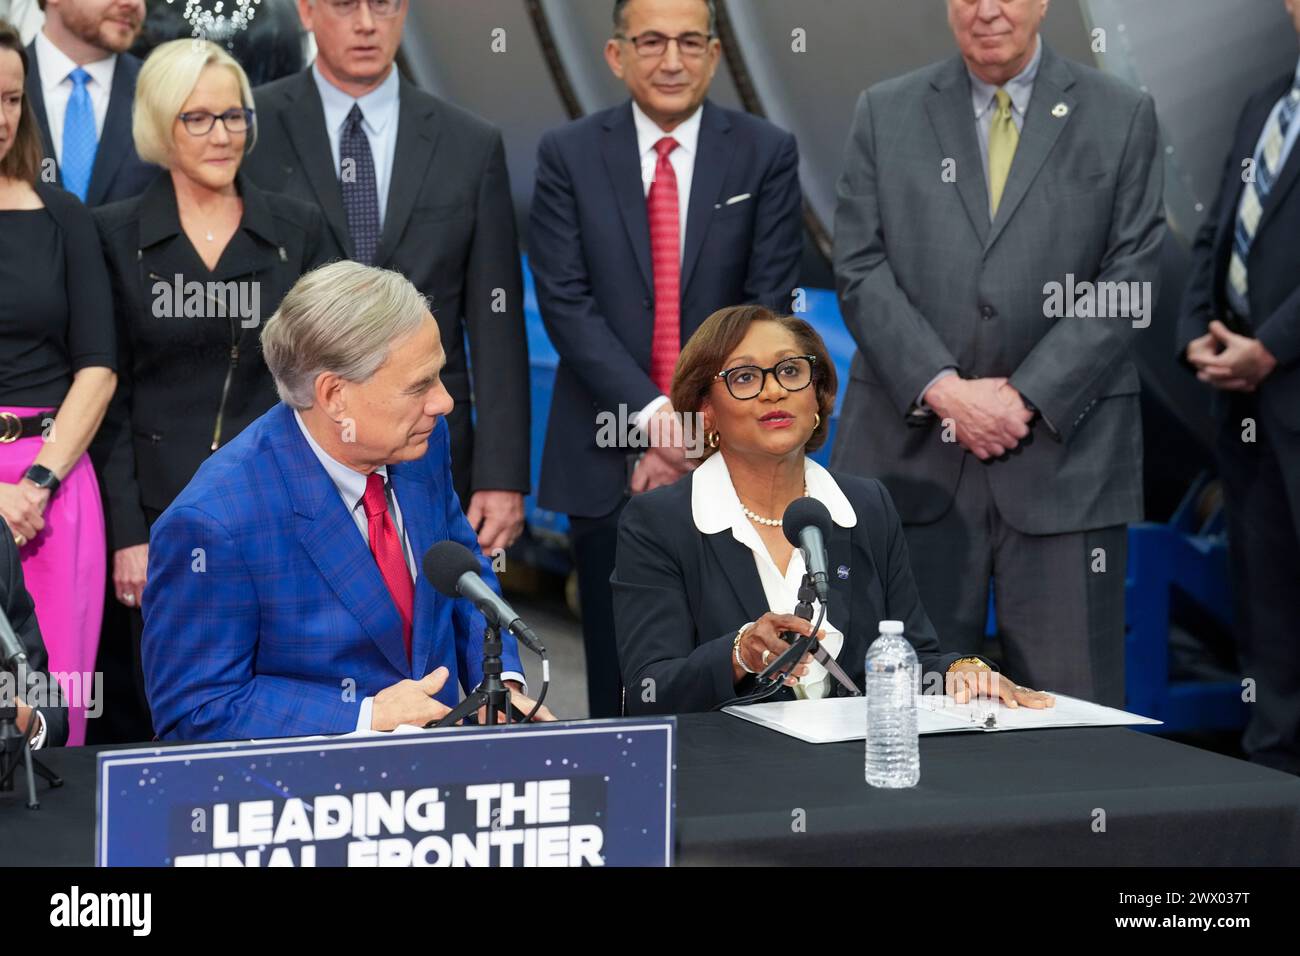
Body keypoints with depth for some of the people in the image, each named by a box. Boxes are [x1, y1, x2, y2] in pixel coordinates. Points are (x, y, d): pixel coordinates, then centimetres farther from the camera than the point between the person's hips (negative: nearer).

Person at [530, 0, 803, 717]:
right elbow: (565, 302, -4)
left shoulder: (766, 154, 4)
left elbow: (768, 304, -2)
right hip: (608, 461, 0)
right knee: (619, 678, 5)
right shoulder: (569, 155, 4)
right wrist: (651, 411, -15)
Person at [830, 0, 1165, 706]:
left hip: (1063, 453, -1)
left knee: (1071, 699, -1)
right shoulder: (885, 114, 10)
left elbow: (1129, 283, -1)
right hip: (912, 452, 1)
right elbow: (861, 271, 2)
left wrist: (1025, 397, -10)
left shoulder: (1124, 117, 6)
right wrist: (942, 388, -11)